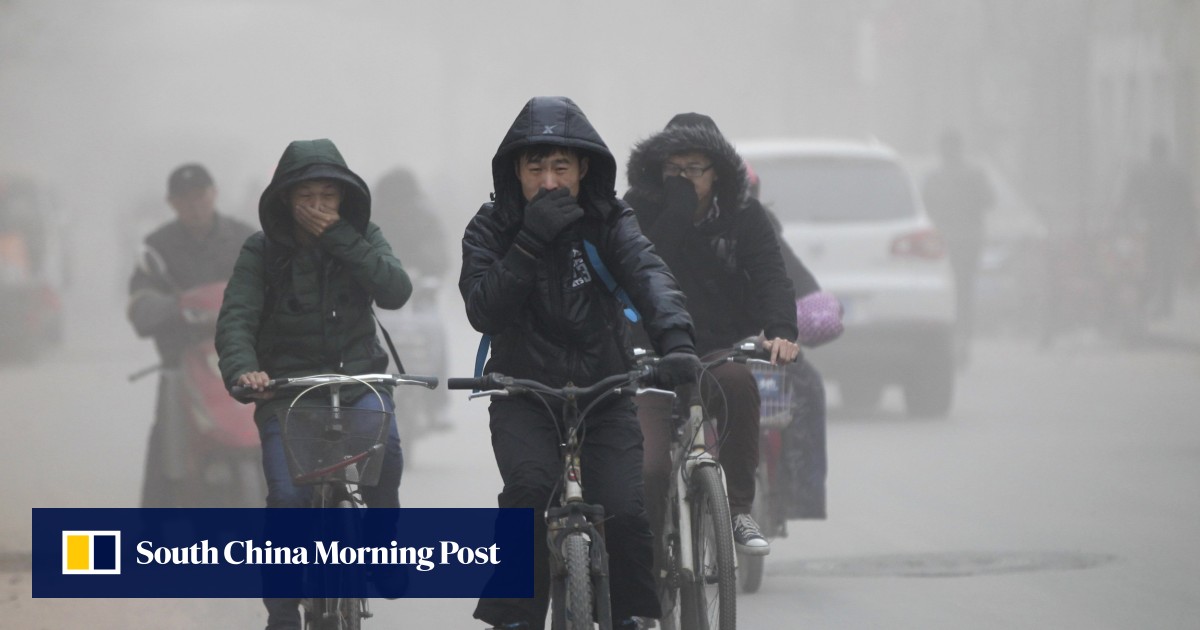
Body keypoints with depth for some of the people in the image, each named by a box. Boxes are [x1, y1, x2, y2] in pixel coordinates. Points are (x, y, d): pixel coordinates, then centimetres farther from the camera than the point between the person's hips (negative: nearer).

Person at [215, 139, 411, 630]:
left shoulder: (363, 239, 3)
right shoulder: (261, 251, -2)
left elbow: (395, 291, -14)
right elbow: (236, 318, -12)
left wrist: (339, 238, -20)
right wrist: (242, 368, -32)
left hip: (357, 379, 1)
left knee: (381, 443, -31)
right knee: (287, 498, -16)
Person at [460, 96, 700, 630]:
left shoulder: (607, 222, -2)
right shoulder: (492, 230, -2)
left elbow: (647, 274, -21)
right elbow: (483, 311, -17)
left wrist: (675, 341, -40)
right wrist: (532, 241, -24)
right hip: (523, 396, -1)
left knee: (626, 512, -16)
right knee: (530, 488, -28)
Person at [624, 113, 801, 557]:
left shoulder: (743, 216, 4)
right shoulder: (640, 212, 1)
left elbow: (770, 277, -9)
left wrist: (781, 331, -28)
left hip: (720, 353, 0)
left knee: (736, 380, -36)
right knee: (648, 470, -21)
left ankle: (740, 509, -24)